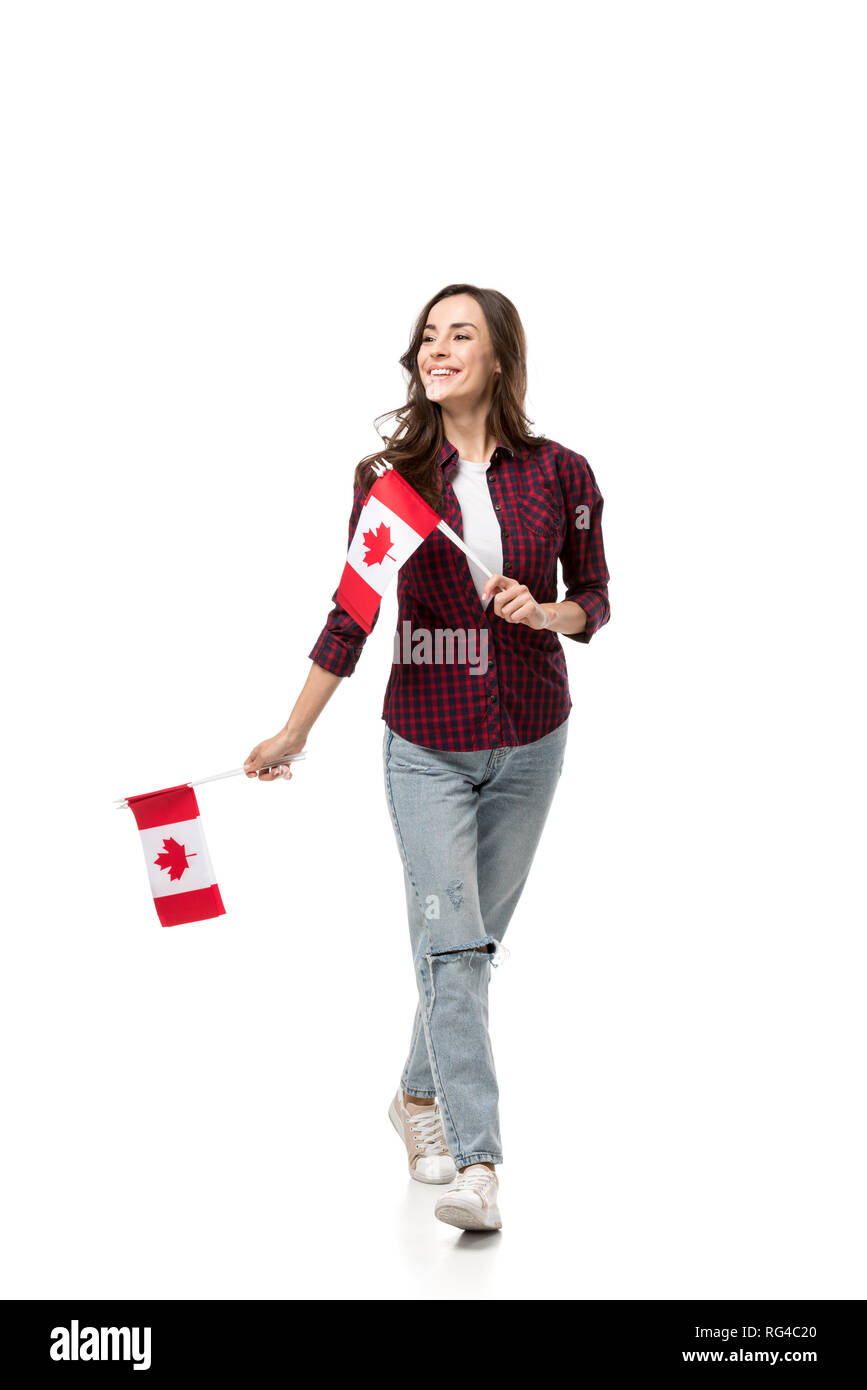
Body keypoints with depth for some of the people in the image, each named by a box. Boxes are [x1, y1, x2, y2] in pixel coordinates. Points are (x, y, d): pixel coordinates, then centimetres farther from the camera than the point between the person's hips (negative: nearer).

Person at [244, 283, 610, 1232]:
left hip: (530, 742, 2)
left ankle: (419, 1095, 36)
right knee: (451, 945, -11)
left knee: (477, 938, 13)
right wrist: (294, 733, 2)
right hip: (427, 744, -1)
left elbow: (594, 600, 7)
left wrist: (546, 612, -15)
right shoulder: (389, 476, -3)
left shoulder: (559, 474, -2)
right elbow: (352, 614, 2)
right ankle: (477, 1168, -11)